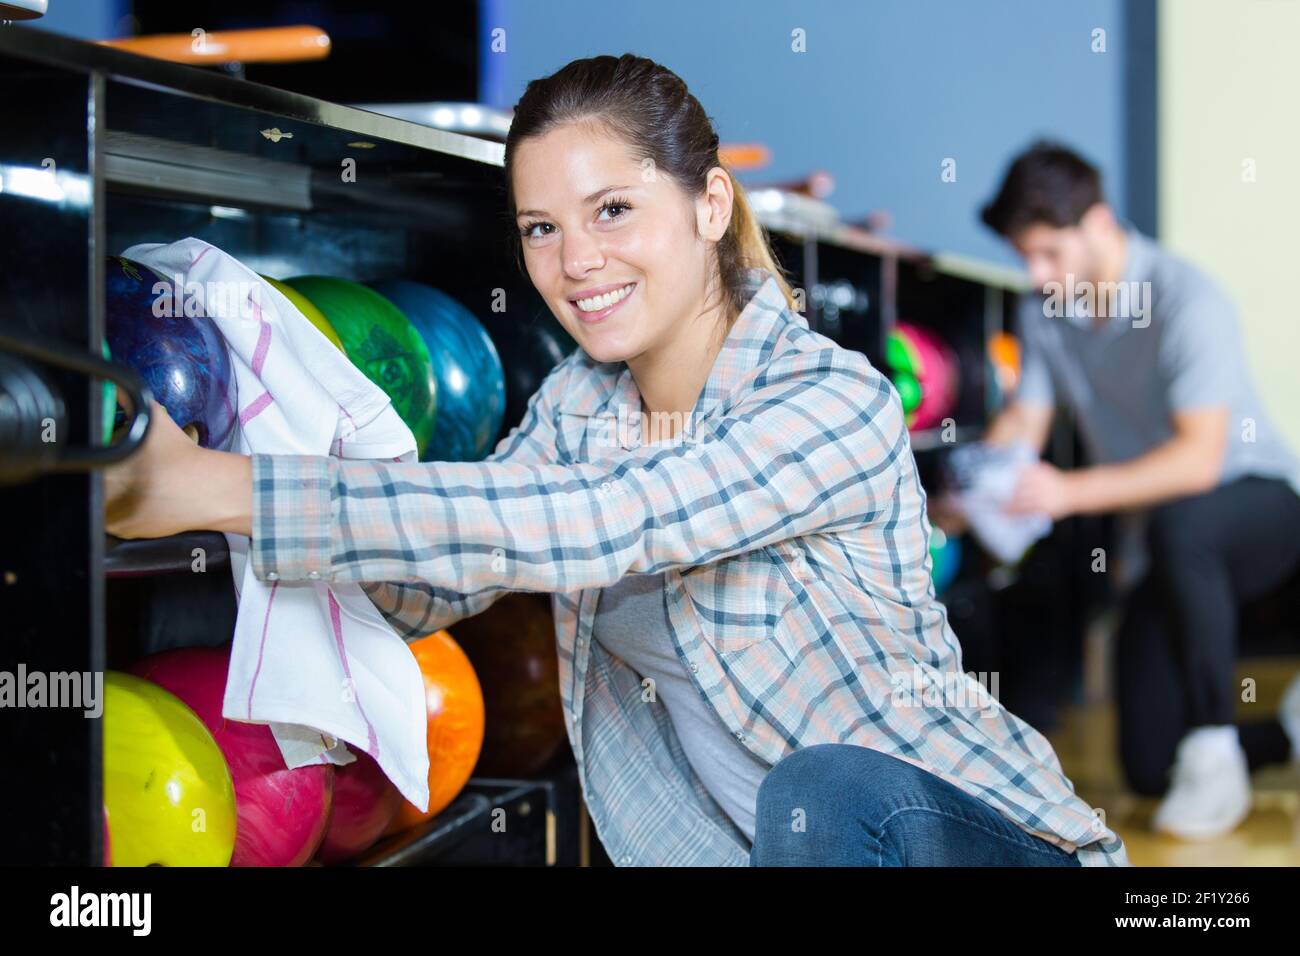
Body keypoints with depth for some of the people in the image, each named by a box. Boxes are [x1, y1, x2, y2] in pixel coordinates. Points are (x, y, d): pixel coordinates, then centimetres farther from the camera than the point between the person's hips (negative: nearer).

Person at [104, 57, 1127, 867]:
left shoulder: (838, 404, -23)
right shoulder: (577, 403, 0)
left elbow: (593, 525, -35)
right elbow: (430, 593, -2)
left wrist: (216, 488, -37)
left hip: (968, 830, -5)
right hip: (750, 846, 5)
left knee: (821, 790, -35)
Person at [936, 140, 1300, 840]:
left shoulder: (1185, 300, -24)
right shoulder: (1046, 309, -2)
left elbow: (1200, 458, -32)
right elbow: (1023, 422, 3)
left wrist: (1069, 492, -41)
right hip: (1159, 554, 6)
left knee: (1176, 524, -43)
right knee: (1147, 769, -2)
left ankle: (1214, 749, -25)